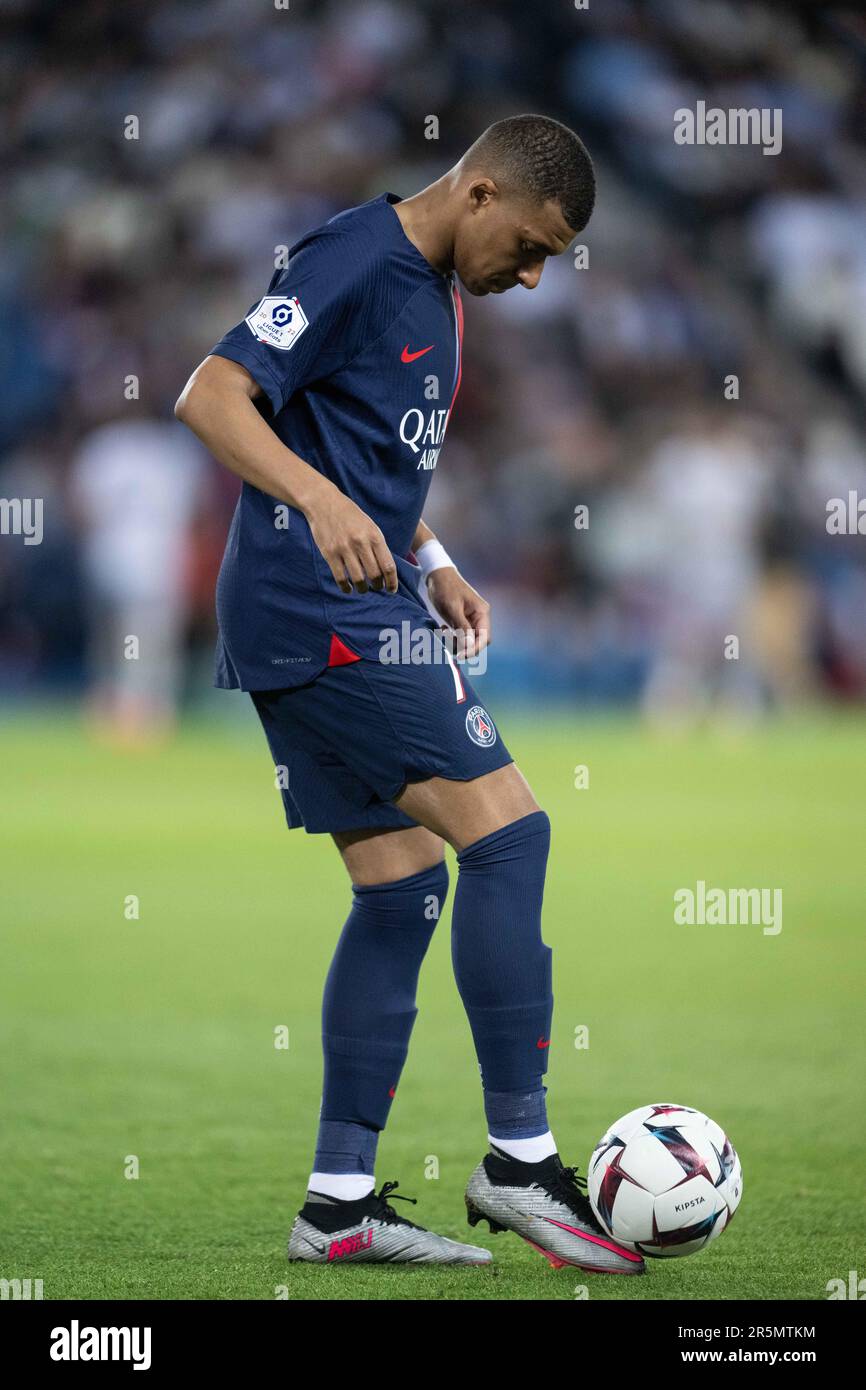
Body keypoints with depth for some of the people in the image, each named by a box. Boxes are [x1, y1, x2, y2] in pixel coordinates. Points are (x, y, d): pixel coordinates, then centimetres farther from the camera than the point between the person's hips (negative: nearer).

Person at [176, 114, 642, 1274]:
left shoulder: (436, 292, 18)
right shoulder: (354, 262, -12)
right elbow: (211, 396, -21)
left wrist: (430, 563, 17)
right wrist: (323, 503, -36)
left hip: (355, 620, 10)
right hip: (319, 613, -10)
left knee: (402, 889, 7)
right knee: (506, 832, -13)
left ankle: (340, 1201, 8)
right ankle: (519, 1157, -9)